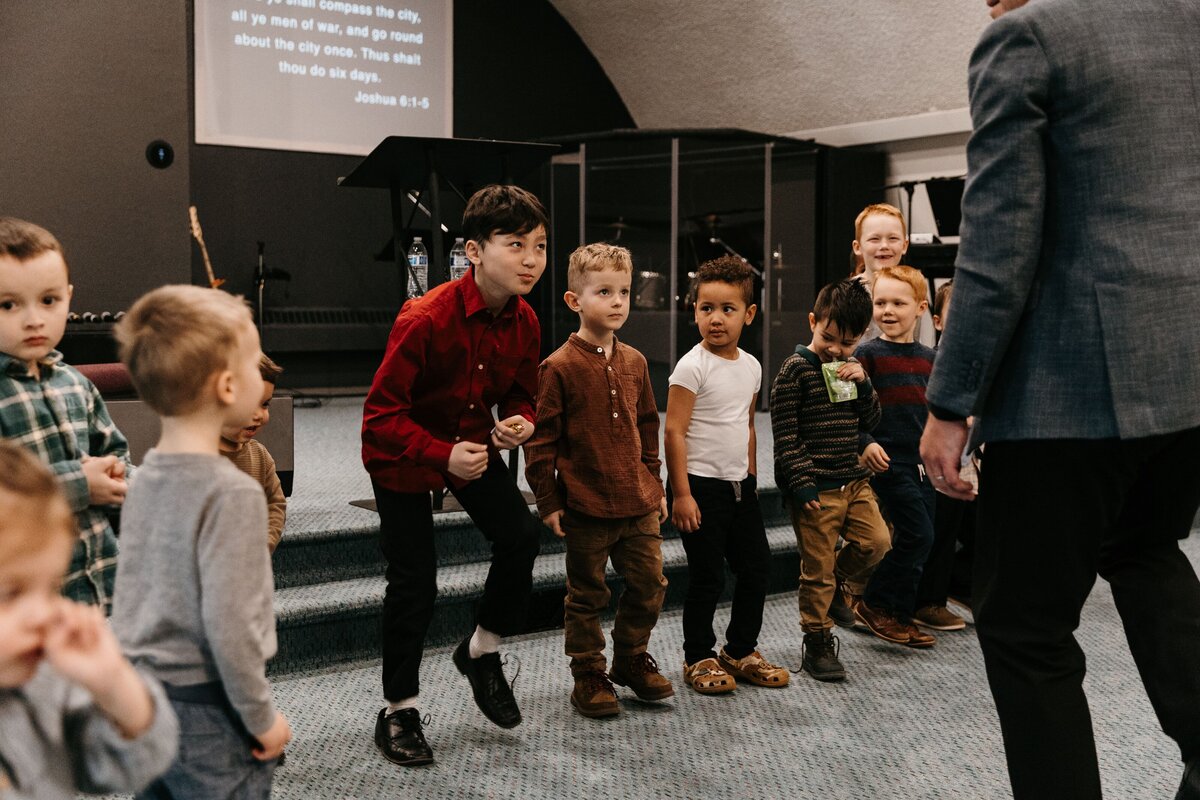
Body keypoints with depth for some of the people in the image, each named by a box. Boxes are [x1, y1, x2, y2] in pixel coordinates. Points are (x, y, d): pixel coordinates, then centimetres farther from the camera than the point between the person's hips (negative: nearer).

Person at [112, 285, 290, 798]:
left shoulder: (147, 475, 2)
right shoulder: (232, 493, -21)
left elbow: (130, 592, 11)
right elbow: (229, 621, -23)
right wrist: (262, 717, -12)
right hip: (205, 710, -8)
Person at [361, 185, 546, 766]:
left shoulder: (523, 321, -12)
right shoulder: (424, 320, -31)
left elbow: (521, 394, 4)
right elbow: (381, 415, -27)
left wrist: (519, 423, -19)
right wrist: (444, 454, -38)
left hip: (473, 443, 5)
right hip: (402, 455, -5)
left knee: (520, 537, -11)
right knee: (414, 580, -3)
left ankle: (482, 652, 16)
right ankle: (398, 712, 16)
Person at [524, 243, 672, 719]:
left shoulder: (634, 362, 7)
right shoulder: (560, 367, -11)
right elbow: (541, 439, -9)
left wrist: (655, 484, 16)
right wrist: (548, 501, -9)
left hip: (638, 504, 6)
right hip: (586, 507, -5)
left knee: (649, 585, 12)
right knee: (587, 595, 7)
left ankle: (631, 658, 33)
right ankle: (588, 675, 23)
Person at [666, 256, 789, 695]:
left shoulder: (751, 366, 7)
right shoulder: (692, 366, -13)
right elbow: (675, 432, -15)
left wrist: (751, 478, 18)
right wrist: (681, 494, -18)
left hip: (739, 485, 7)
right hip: (701, 485, -7)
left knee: (756, 570, 11)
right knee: (707, 577, 0)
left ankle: (741, 650, 27)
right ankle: (698, 658, 17)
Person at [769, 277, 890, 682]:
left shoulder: (849, 368, 11)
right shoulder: (796, 369, -10)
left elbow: (870, 421, 14)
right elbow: (785, 434, -13)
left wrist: (863, 384, -4)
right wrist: (801, 485, -16)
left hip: (853, 480, 7)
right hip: (815, 489, -7)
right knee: (817, 569, 1)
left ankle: (838, 586, 27)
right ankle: (818, 644, 14)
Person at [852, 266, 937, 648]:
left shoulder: (928, 358, 10)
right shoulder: (868, 354, -7)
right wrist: (865, 443, -22)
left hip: (922, 462, 6)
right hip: (889, 461, -6)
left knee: (915, 540, 9)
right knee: (918, 535, -11)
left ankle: (899, 617, 21)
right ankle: (871, 602, 4)